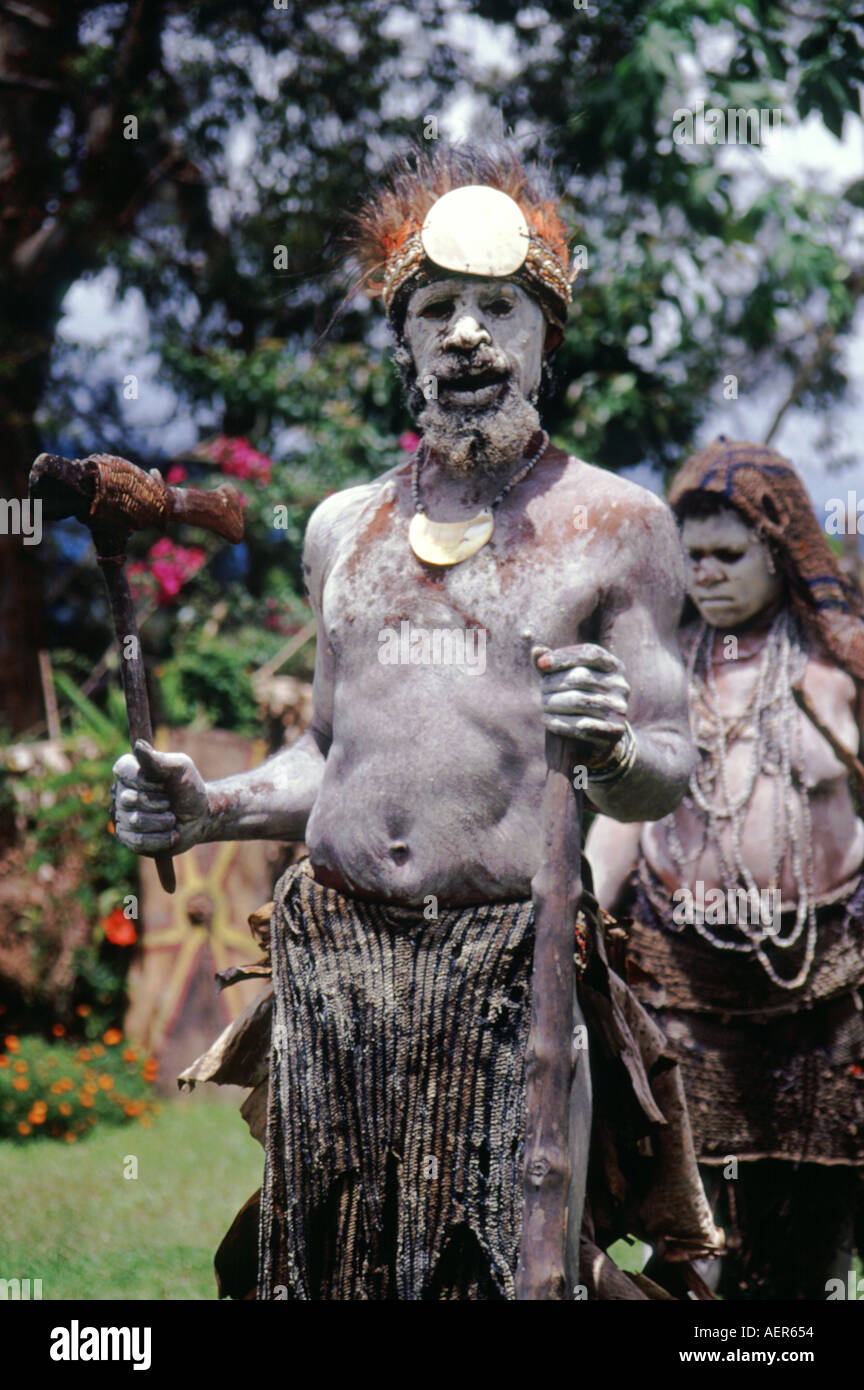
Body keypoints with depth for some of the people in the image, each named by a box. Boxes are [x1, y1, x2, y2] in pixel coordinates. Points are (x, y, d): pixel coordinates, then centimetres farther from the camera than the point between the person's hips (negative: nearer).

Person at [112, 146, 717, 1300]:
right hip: (333, 950, 4)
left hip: (507, 960, -4)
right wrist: (207, 808, 8)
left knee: (491, 1273, -9)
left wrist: (610, 746, -20)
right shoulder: (345, 527, 18)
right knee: (327, 1267, 4)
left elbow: (667, 775, 2)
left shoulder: (615, 523, 5)